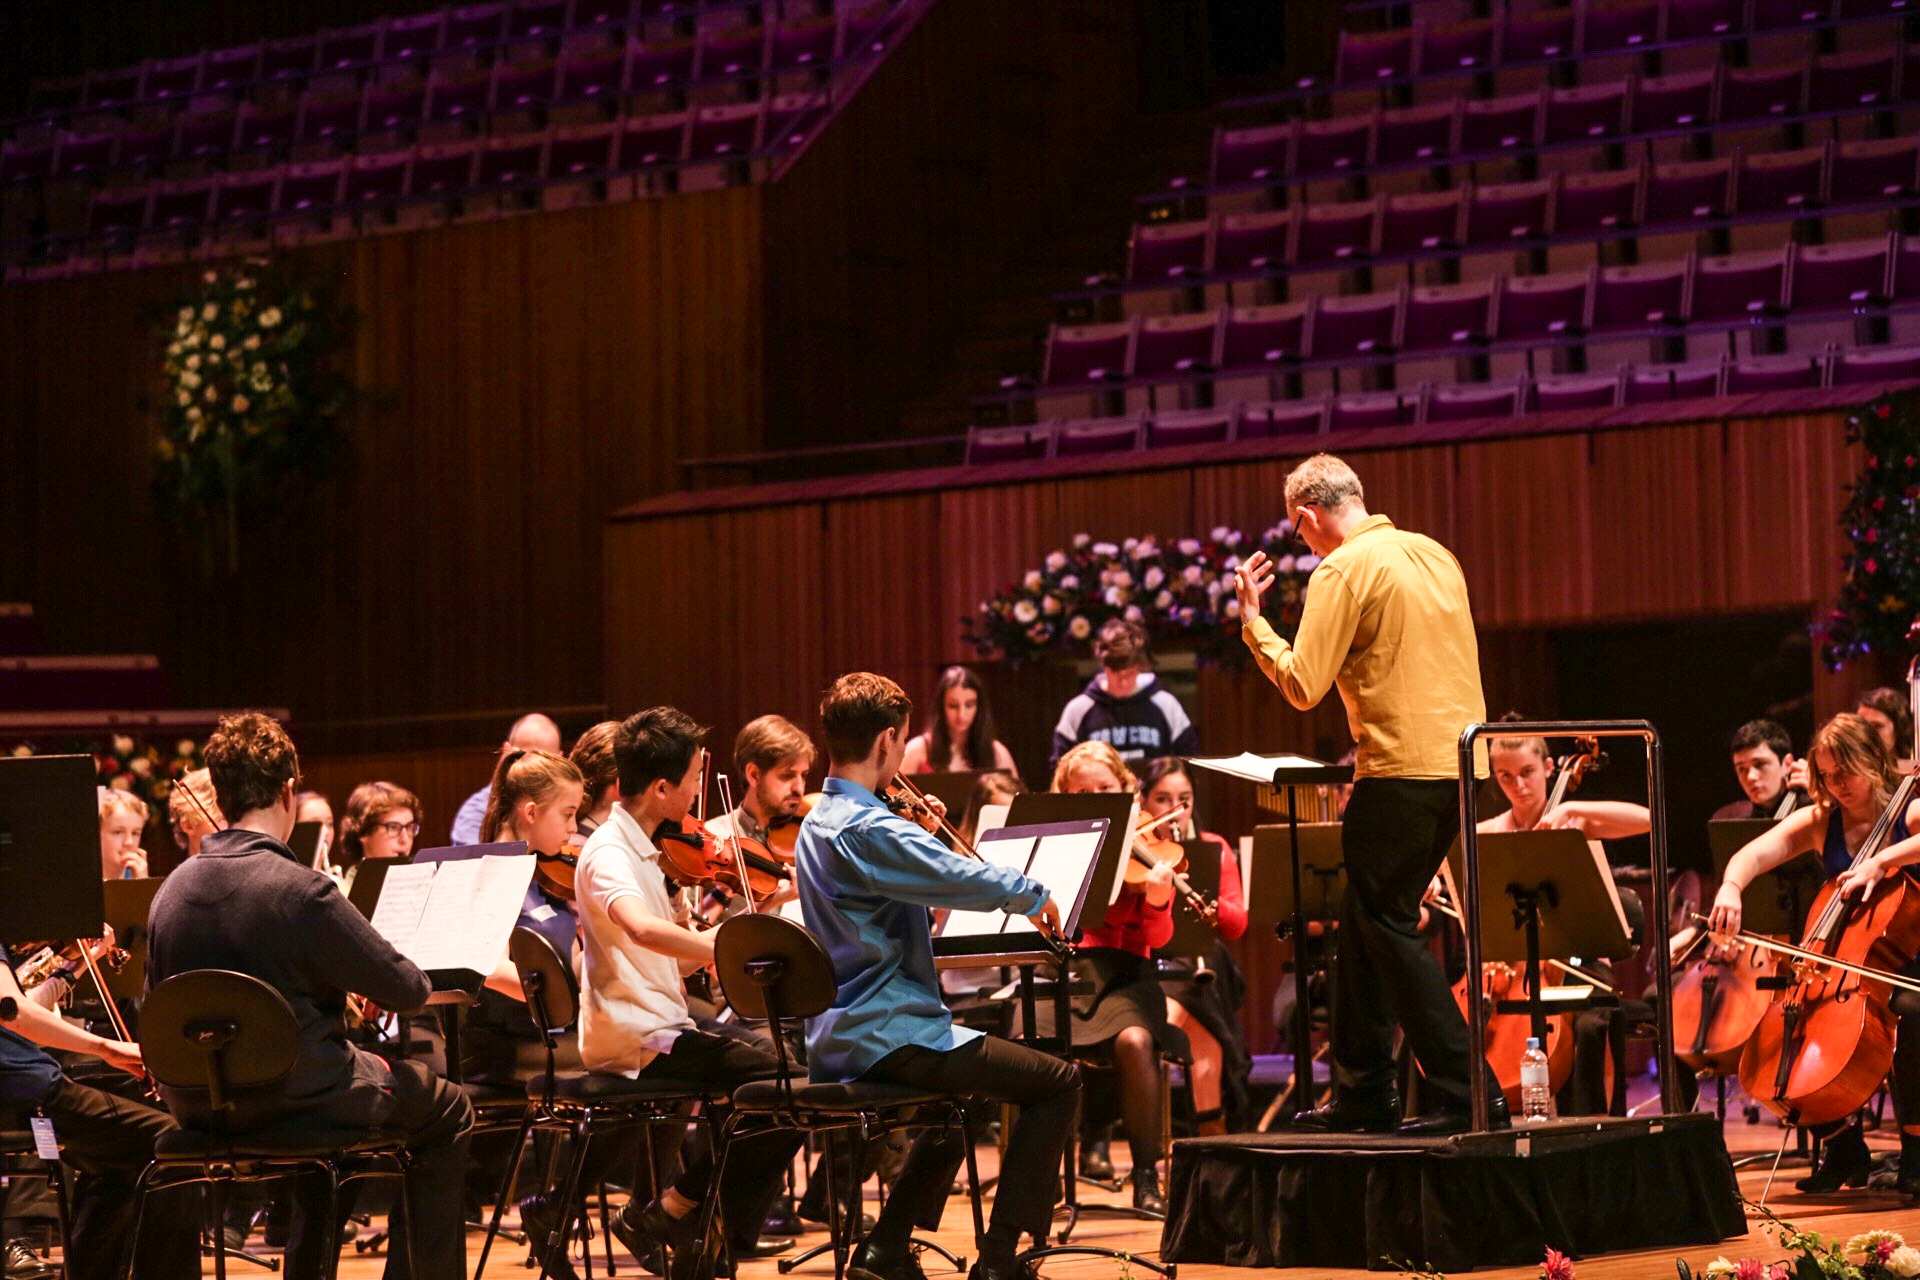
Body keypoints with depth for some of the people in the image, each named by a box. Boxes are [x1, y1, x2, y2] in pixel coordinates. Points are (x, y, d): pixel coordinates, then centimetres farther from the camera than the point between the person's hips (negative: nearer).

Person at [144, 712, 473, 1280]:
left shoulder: (172, 889, -3)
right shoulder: (301, 890, -22)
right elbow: (407, 989, -14)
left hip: (196, 1106, 7)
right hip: (289, 1099, -7)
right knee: (447, 1109, 17)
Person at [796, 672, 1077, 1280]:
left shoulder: (817, 824, 13)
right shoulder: (867, 829, -20)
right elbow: (963, 879, -27)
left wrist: (925, 839, 13)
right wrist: (1033, 893, -10)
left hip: (837, 1040, 10)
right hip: (888, 1036, -10)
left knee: (964, 1082, 35)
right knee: (1058, 1082, -4)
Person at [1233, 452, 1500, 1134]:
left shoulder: (1343, 572, -11)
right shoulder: (1433, 553, 14)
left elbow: (1302, 686, -14)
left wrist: (1253, 620, -2)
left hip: (1402, 770, -8)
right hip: (1459, 763, 9)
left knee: (1387, 927, -2)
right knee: (1364, 924, 17)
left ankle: (1467, 1093, -7)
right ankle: (1363, 1094, 21)